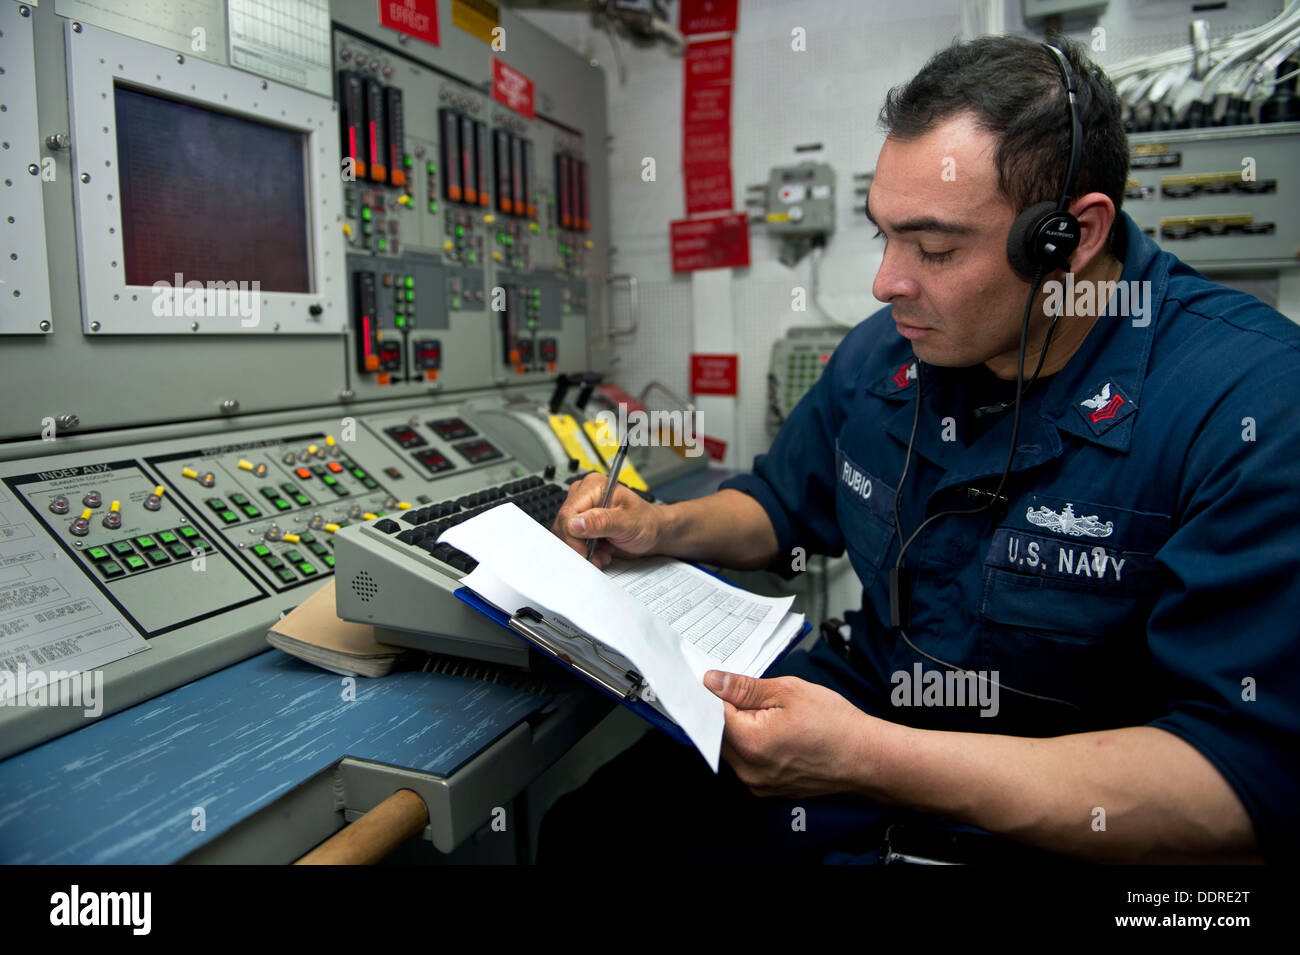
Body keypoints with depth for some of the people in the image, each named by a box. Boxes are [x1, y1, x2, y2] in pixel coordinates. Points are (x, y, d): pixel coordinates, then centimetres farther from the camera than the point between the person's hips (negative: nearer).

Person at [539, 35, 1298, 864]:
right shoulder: (884, 349, 0)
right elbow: (783, 506, 16)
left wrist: (869, 759, -33)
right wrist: (661, 529, -5)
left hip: (1072, 826, -5)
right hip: (865, 717, 6)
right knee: (581, 827, -5)